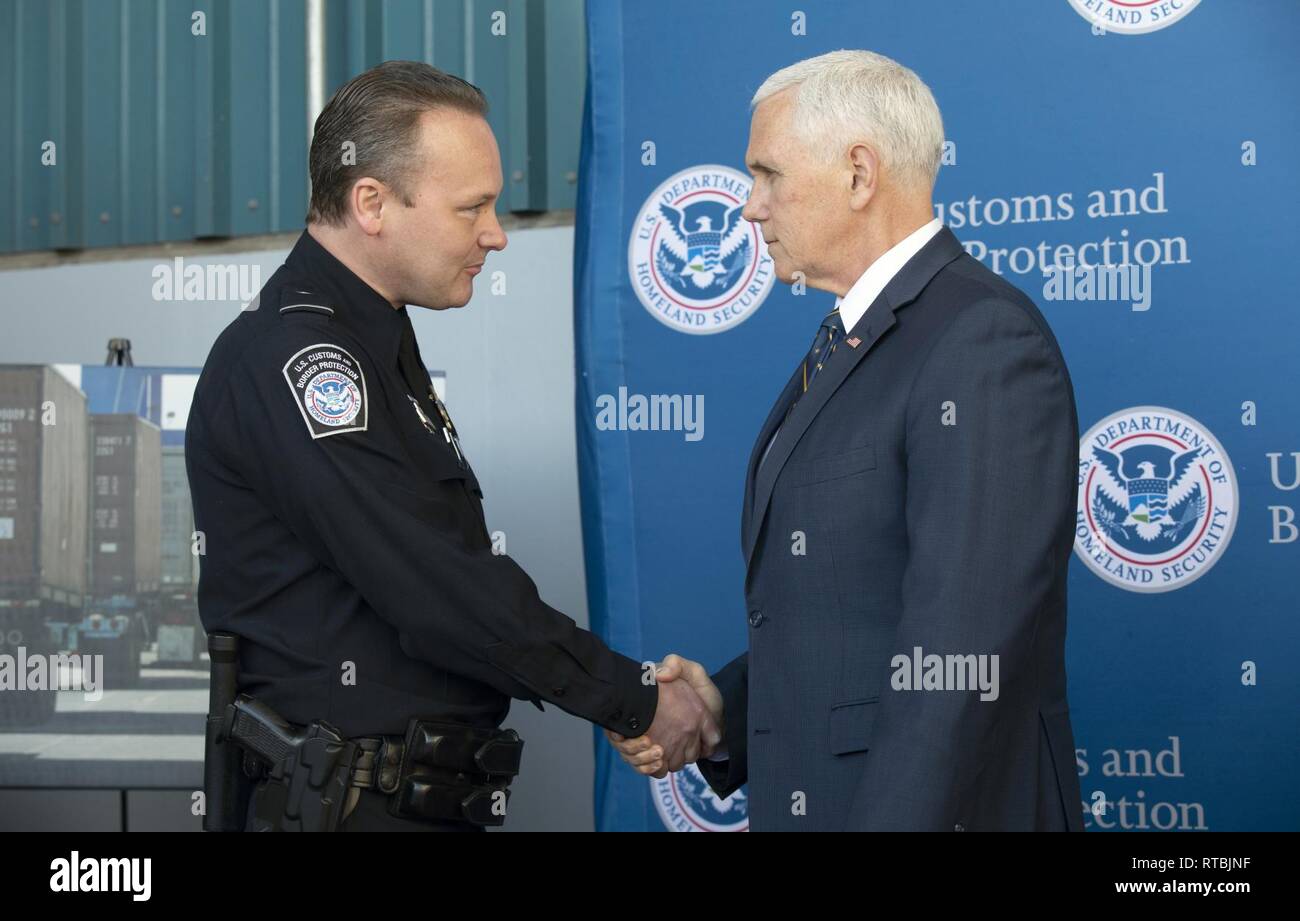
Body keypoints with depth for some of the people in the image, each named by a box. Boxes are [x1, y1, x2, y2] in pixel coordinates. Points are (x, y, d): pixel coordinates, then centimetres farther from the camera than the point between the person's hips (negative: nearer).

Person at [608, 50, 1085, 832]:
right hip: (809, 799, 9)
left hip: (937, 804, -9)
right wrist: (729, 709, 2)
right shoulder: (846, 343, 13)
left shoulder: (985, 341, -17)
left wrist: (893, 817, -26)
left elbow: (959, 653, -24)